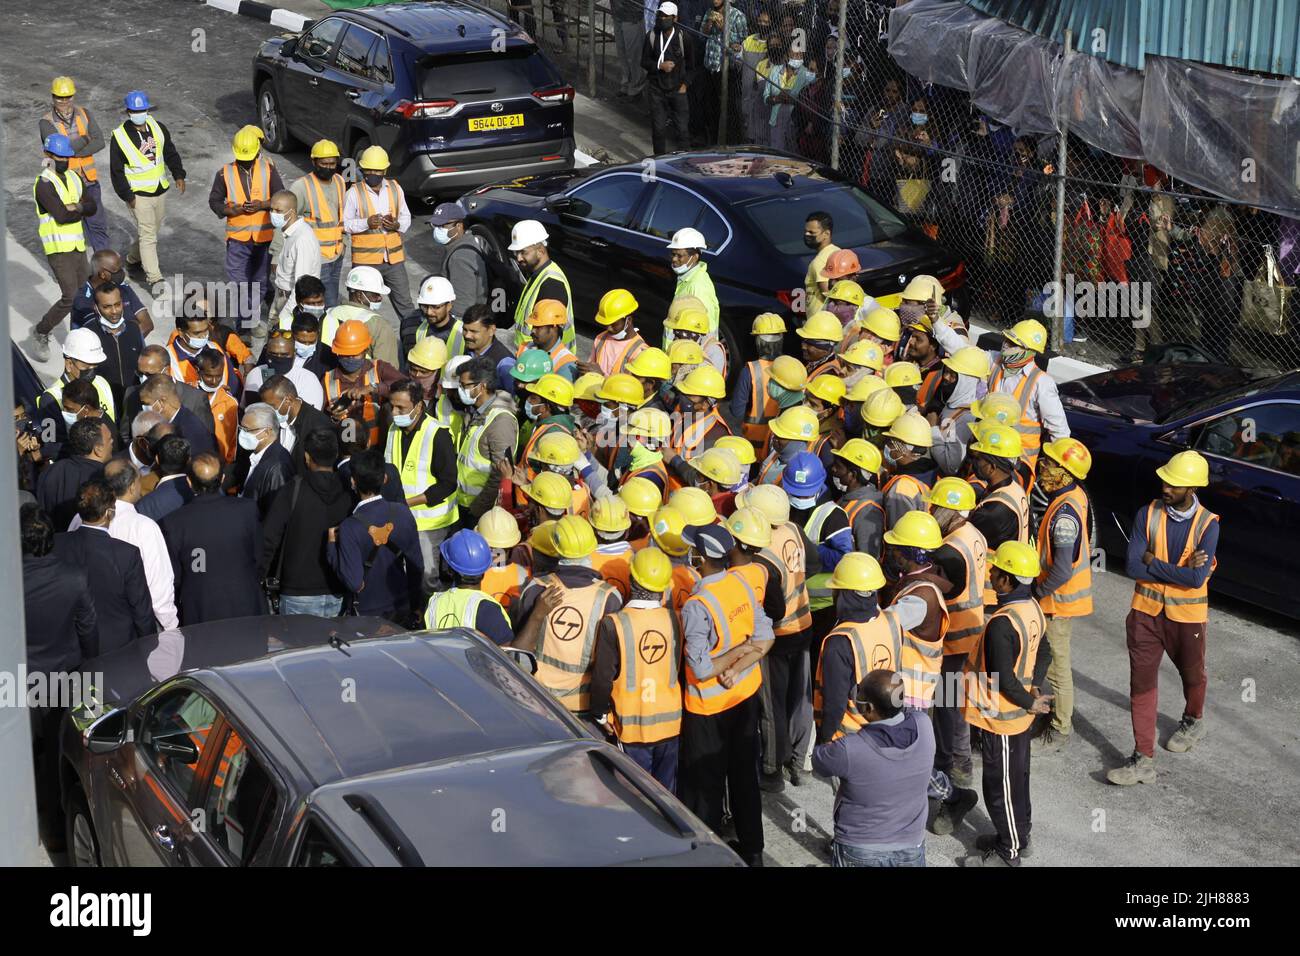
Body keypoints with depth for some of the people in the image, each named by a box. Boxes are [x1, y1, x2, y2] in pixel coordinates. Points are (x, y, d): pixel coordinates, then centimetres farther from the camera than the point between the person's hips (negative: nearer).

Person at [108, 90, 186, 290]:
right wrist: (127, 196, -13)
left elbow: (170, 153, 13)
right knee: (148, 235, -8)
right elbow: (116, 171, -10)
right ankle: (154, 278, -4)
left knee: (152, 230, 20)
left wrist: (178, 175, 0)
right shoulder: (119, 137, -15)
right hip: (139, 195, -6)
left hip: (160, 190, 6)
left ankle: (133, 259, 43)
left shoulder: (158, 128, 0)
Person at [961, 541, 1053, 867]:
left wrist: (1029, 702, -12)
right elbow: (1042, 653, 10)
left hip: (1001, 717, -9)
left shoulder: (1001, 624, -31)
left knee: (1001, 784, 7)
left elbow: (1003, 679, -25)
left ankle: (1009, 852, 21)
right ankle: (1017, 835, 39)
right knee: (1017, 777, 23)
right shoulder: (1032, 607, -3)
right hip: (1018, 714, 9)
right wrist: (1033, 691, 11)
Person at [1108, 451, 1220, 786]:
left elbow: (1197, 578, -25)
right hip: (1146, 612, 1)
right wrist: (1178, 570, -21)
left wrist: (1153, 563, -20)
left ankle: (1193, 721, 53)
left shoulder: (1207, 524, -15)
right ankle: (1143, 759, 2)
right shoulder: (1148, 515, -10)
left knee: (1192, 675, 22)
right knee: (1142, 683, -1)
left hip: (1187, 616, -1)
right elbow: (1133, 567, -16)